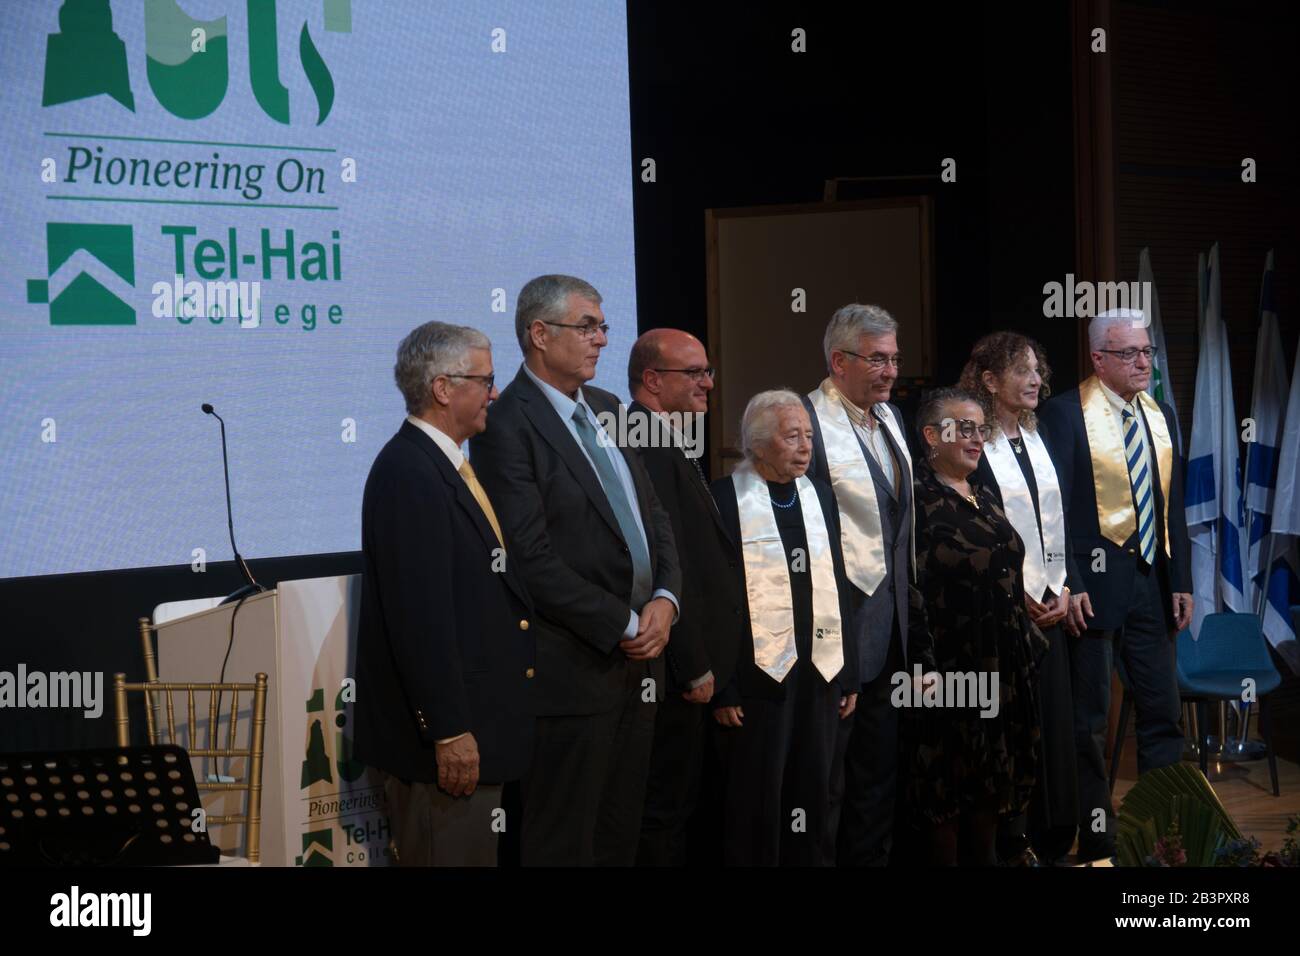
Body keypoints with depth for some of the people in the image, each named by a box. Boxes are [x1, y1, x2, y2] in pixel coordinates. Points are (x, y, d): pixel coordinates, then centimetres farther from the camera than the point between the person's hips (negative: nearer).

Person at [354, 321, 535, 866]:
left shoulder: (447, 466, 14)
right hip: (444, 729, -10)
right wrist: (449, 731, -23)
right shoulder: (408, 472, -17)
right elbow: (421, 614, -22)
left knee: (474, 854, 14)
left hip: (474, 724, 10)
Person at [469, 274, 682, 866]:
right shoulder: (507, 427, -13)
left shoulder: (607, 411, 14)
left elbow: (653, 514, 16)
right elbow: (534, 560, -18)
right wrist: (624, 626, -14)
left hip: (636, 660, 8)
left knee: (620, 834, 13)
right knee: (565, 841, 1)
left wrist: (665, 600, -2)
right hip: (574, 667, -8)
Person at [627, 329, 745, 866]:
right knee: (664, 815, -3)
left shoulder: (670, 443, 15)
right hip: (675, 670, -11)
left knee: (679, 806, 15)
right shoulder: (647, 448, -18)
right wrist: (694, 667, -19)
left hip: (690, 666, 11)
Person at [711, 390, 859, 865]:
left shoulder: (820, 495, 11)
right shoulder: (725, 498, -7)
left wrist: (849, 674, 11)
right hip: (760, 675, -5)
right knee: (757, 803, 2)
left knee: (815, 796, 10)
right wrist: (721, 686, -11)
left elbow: (839, 586, 14)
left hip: (821, 672, 5)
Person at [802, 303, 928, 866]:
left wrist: (908, 604, 15)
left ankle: (870, 856, 24)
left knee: (880, 762, 14)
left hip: (891, 623, 8)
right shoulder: (809, 423, -15)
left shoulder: (889, 417, 12)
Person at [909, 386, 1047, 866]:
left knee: (994, 778, 13)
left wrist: (1029, 640, 17)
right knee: (949, 779, 0)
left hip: (1003, 665, 8)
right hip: (949, 666, -8)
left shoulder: (985, 498, 13)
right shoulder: (916, 499, -12)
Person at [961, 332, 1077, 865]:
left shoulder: (1039, 441, 13)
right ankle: (1007, 841, 6)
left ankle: (1051, 840, 13)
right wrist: (1016, 595, -11)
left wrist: (1062, 590, 3)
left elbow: (1060, 523, 15)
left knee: (1054, 717, 5)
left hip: (1050, 604, 6)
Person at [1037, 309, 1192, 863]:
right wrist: (1068, 585, -17)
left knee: (1163, 713, 7)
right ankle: (1096, 839, 11)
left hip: (1152, 584, 6)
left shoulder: (1160, 415, 11)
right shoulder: (1066, 414, -8)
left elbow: (1172, 504, 15)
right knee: (1090, 720, 3)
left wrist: (1180, 581, 10)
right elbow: (1053, 506, -11)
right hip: (1096, 583, -6)